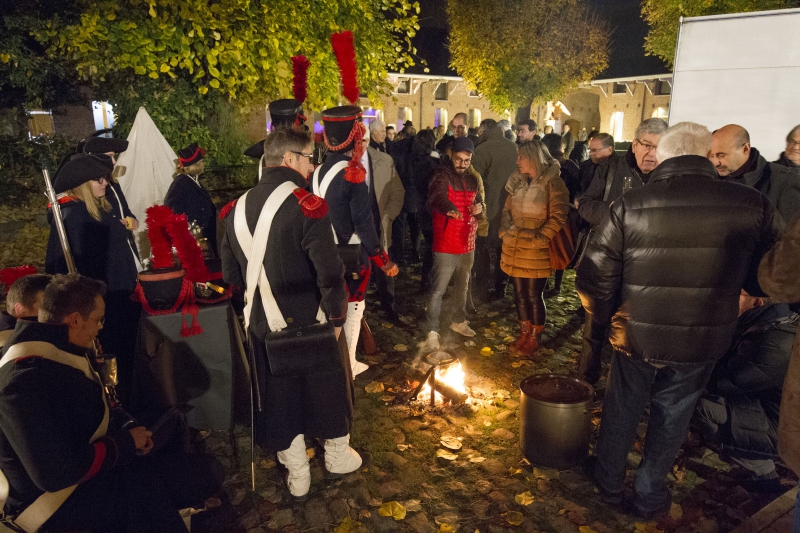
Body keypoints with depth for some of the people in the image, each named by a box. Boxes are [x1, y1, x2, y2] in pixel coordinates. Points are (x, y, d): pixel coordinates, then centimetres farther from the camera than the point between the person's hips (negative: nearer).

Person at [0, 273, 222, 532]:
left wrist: (129, 428, -1)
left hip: (84, 457, 11)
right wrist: (126, 442, -20)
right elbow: (55, 475, -32)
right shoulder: (26, 380, -29)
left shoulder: (57, 348, 3)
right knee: (206, 473, -22)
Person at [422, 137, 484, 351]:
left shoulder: (472, 179, 9)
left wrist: (479, 209, -5)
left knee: (463, 285, 21)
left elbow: (477, 205, 21)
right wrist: (450, 208, -58)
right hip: (446, 245, -7)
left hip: (468, 243, 7)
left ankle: (458, 321, 40)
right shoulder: (442, 175, -13)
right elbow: (437, 195, -35)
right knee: (438, 290, -5)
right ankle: (432, 332, 4)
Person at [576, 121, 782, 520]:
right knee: (671, 417, 20)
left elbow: (592, 278, -12)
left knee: (621, 409, 21)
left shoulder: (629, 206, -14)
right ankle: (649, 497, 37)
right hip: (703, 343, 1)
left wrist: (605, 317, 6)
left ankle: (609, 481, 41)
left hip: (635, 336, -1)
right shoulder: (753, 206, -10)